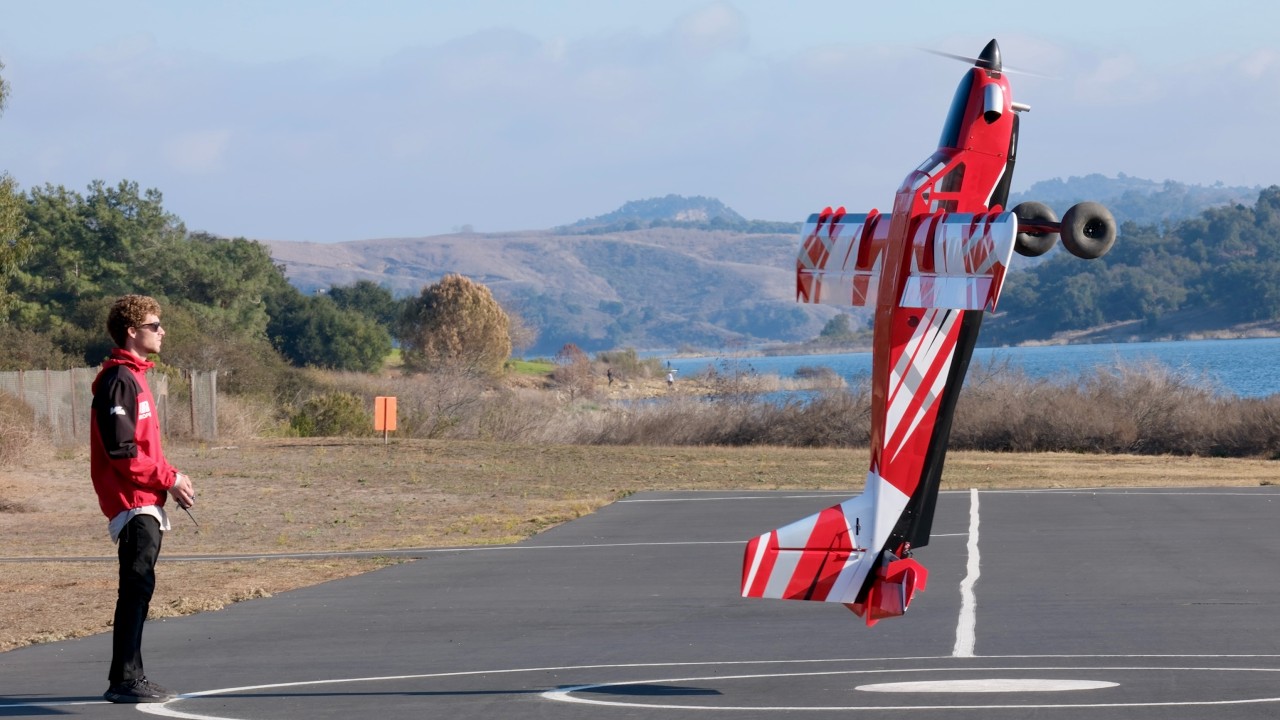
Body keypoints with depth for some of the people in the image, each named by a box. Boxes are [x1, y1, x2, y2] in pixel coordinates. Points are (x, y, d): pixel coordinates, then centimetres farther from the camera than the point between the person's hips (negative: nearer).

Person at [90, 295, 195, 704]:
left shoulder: (134, 376, 18)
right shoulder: (119, 380, -14)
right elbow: (121, 450, -20)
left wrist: (171, 478, 9)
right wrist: (168, 479, -14)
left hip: (147, 504, 10)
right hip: (133, 502, -10)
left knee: (138, 589, 11)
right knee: (137, 586, -11)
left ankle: (128, 678, 15)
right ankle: (125, 681, -10)